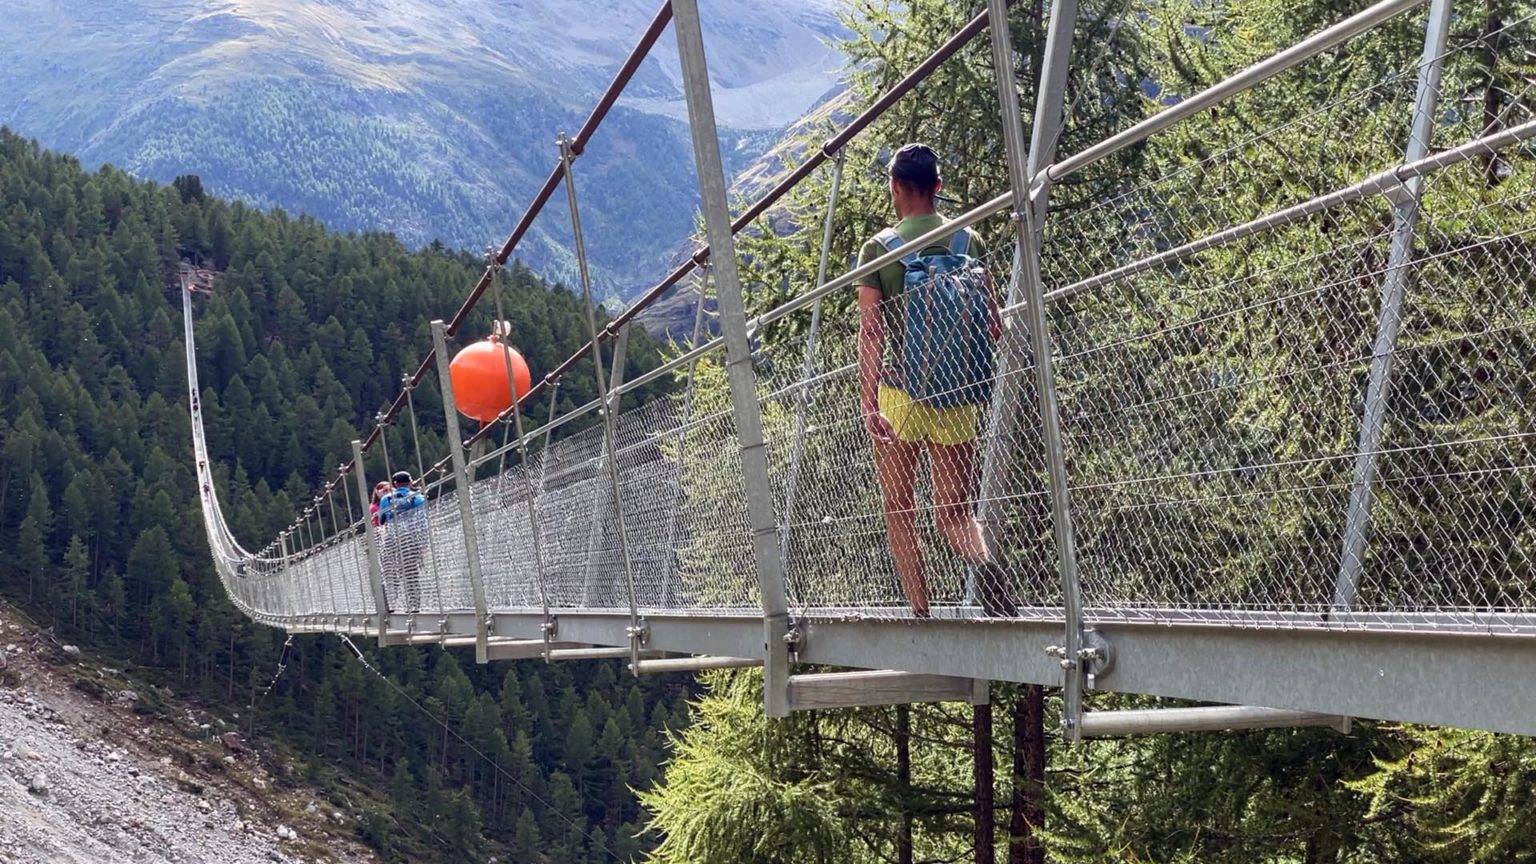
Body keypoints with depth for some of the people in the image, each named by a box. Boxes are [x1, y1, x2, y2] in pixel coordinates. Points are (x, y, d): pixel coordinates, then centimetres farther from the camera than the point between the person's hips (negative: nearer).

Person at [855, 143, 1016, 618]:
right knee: (954, 511, 10)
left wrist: (868, 404, -15)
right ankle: (984, 562, -21)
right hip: (960, 400, 3)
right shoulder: (970, 242, 5)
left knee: (899, 511, 10)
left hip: (903, 394, -3)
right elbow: (995, 328, 6)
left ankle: (920, 613, 5)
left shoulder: (879, 248, -3)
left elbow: (870, 331, -11)